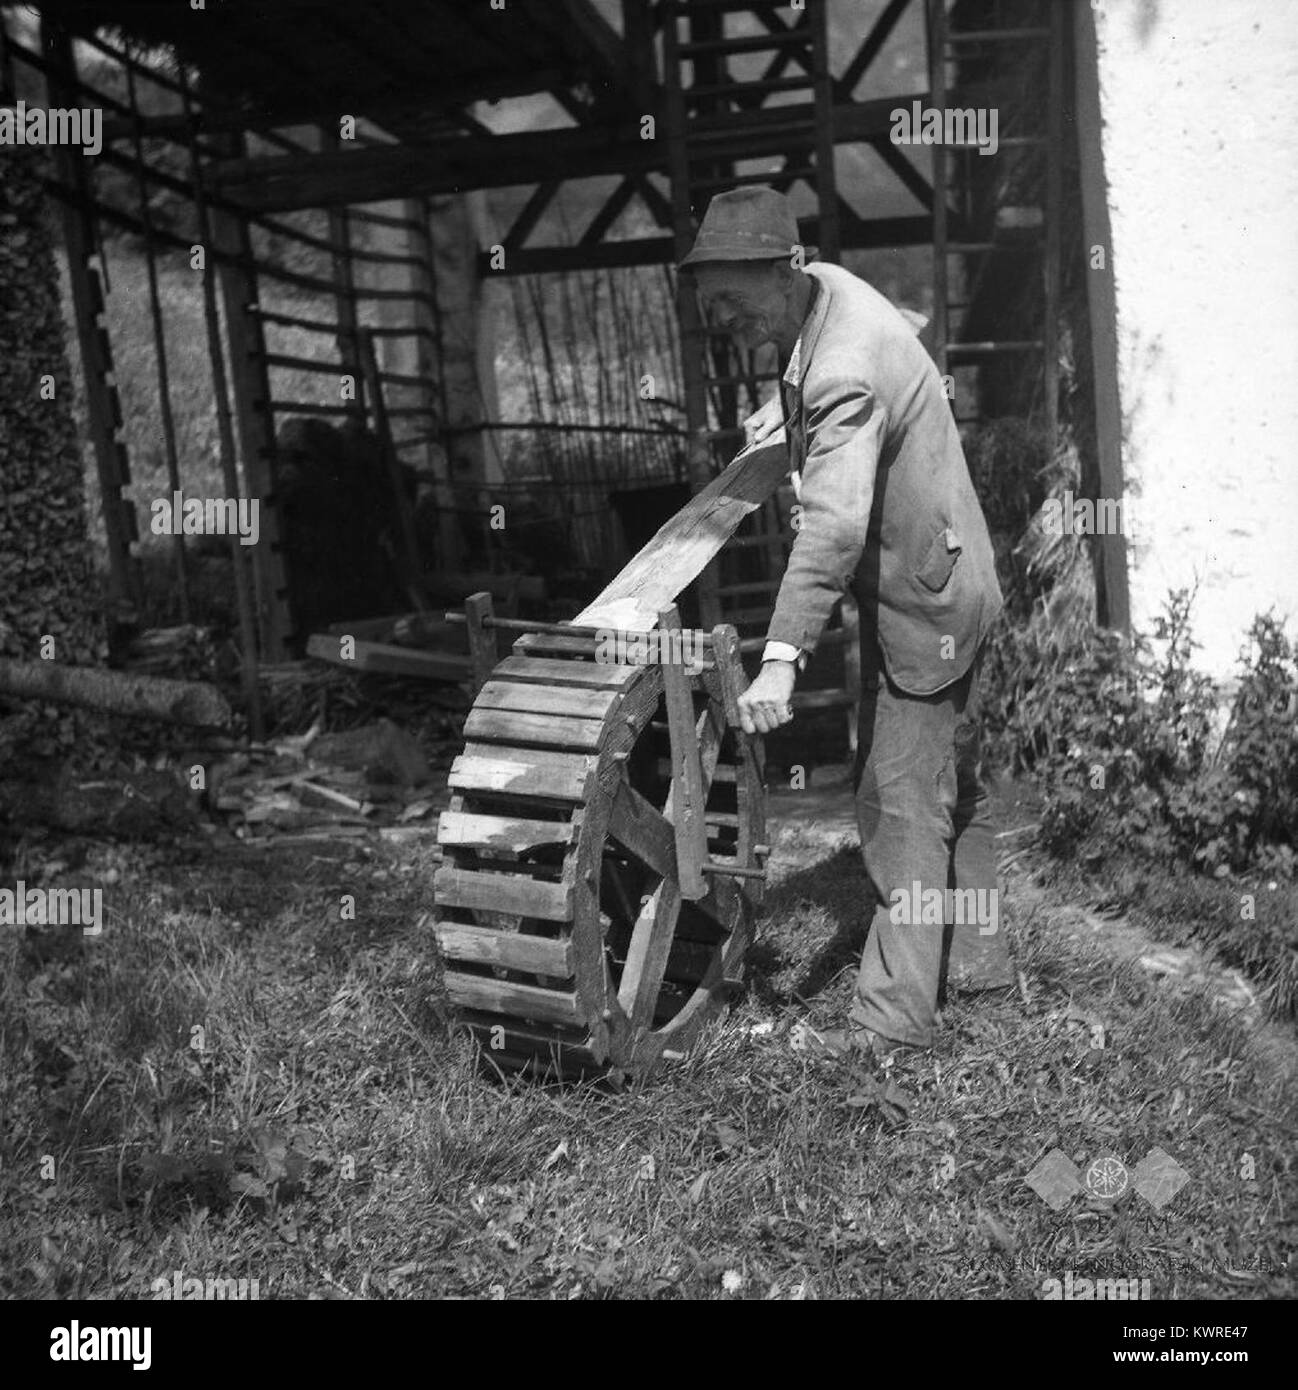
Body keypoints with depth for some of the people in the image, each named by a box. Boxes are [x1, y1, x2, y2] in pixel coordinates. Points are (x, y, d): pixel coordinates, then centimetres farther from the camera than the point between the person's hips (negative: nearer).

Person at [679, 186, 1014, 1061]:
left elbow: (834, 525, -40)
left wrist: (783, 656, -45)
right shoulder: (821, 291, 1)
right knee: (953, 782, 19)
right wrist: (782, 409, 13)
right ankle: (977, 959, 34)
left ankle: (895, 1018, 4)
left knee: (906, 806, -6)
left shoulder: (846, 375, -30)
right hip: (939, 585, 10)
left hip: (923, 599, -10)